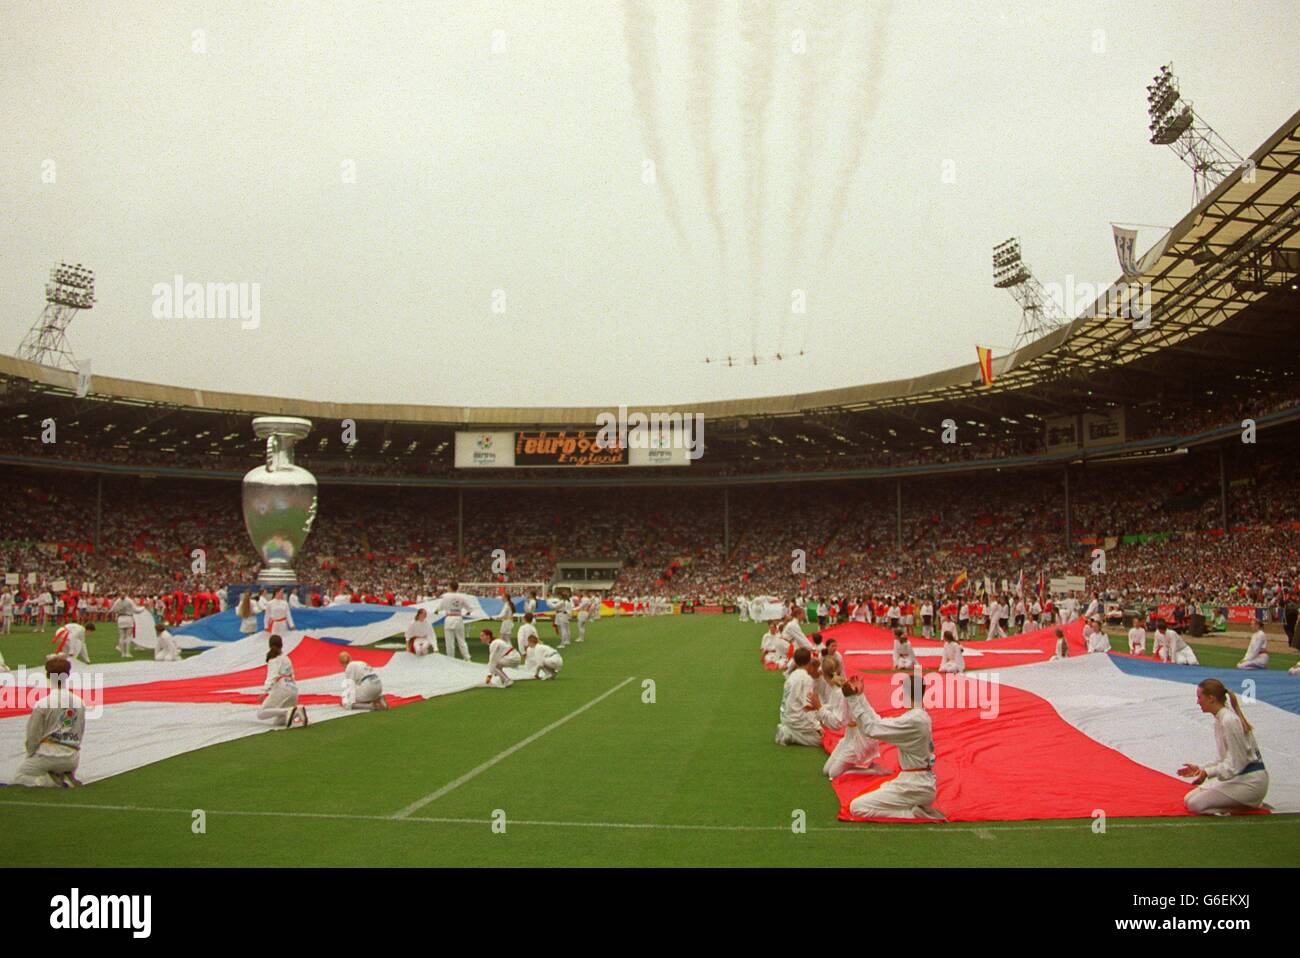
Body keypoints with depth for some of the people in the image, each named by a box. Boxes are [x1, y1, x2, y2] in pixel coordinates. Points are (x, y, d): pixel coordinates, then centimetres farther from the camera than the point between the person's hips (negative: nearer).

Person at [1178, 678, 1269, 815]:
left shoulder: (1229, 721, -22)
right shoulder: (1220, 720, 9)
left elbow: (1236, 763, -22)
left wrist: (1207, 772, -32)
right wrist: (1200, 768, 11)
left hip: (1250, 780, -10)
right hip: (1239, 777, 10)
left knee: (1195, 804, -15)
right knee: (1188, 798, 8)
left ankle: (1248, 805, -4)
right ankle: (1247, 801, 9)